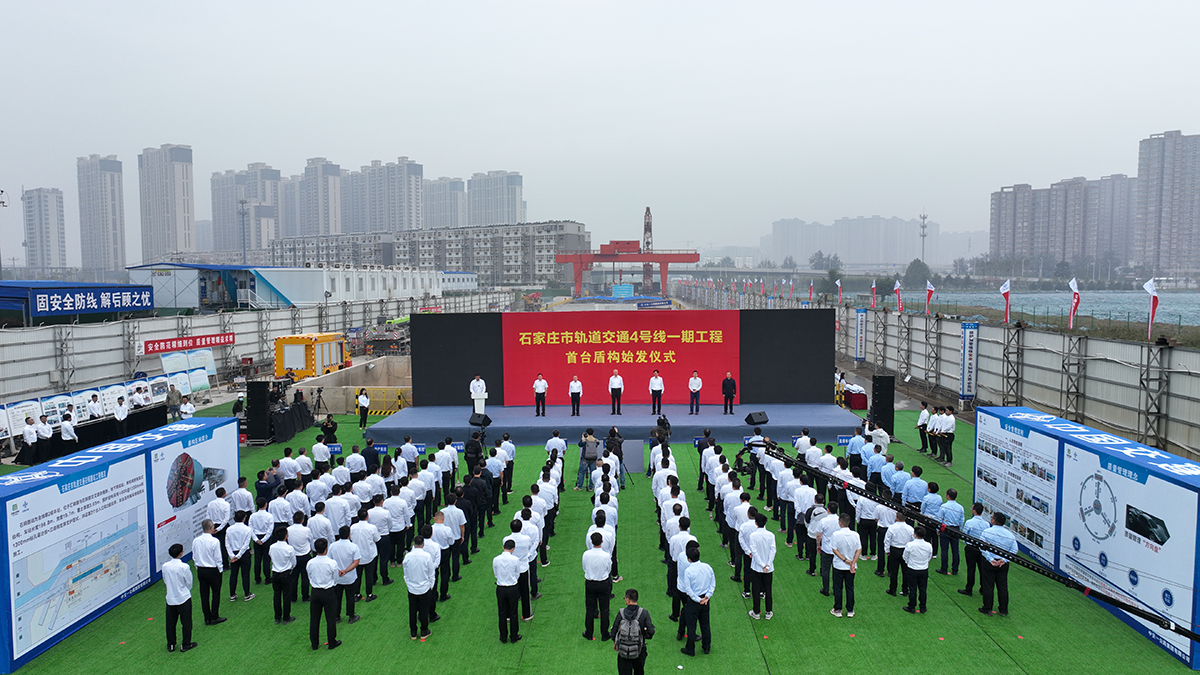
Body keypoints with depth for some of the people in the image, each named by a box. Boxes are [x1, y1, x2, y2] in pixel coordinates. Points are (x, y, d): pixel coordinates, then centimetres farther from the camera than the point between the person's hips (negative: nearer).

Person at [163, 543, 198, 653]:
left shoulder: (165, 566, -9)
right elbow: (189, 583, -9)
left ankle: (170, 645, 27)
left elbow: (165, 581, 6)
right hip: (184, 598, -4)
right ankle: (186, 645, 18)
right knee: (186, 622, 11)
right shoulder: (184, 567, -21)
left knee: (170, 623, 17)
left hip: (170, 599, 4)